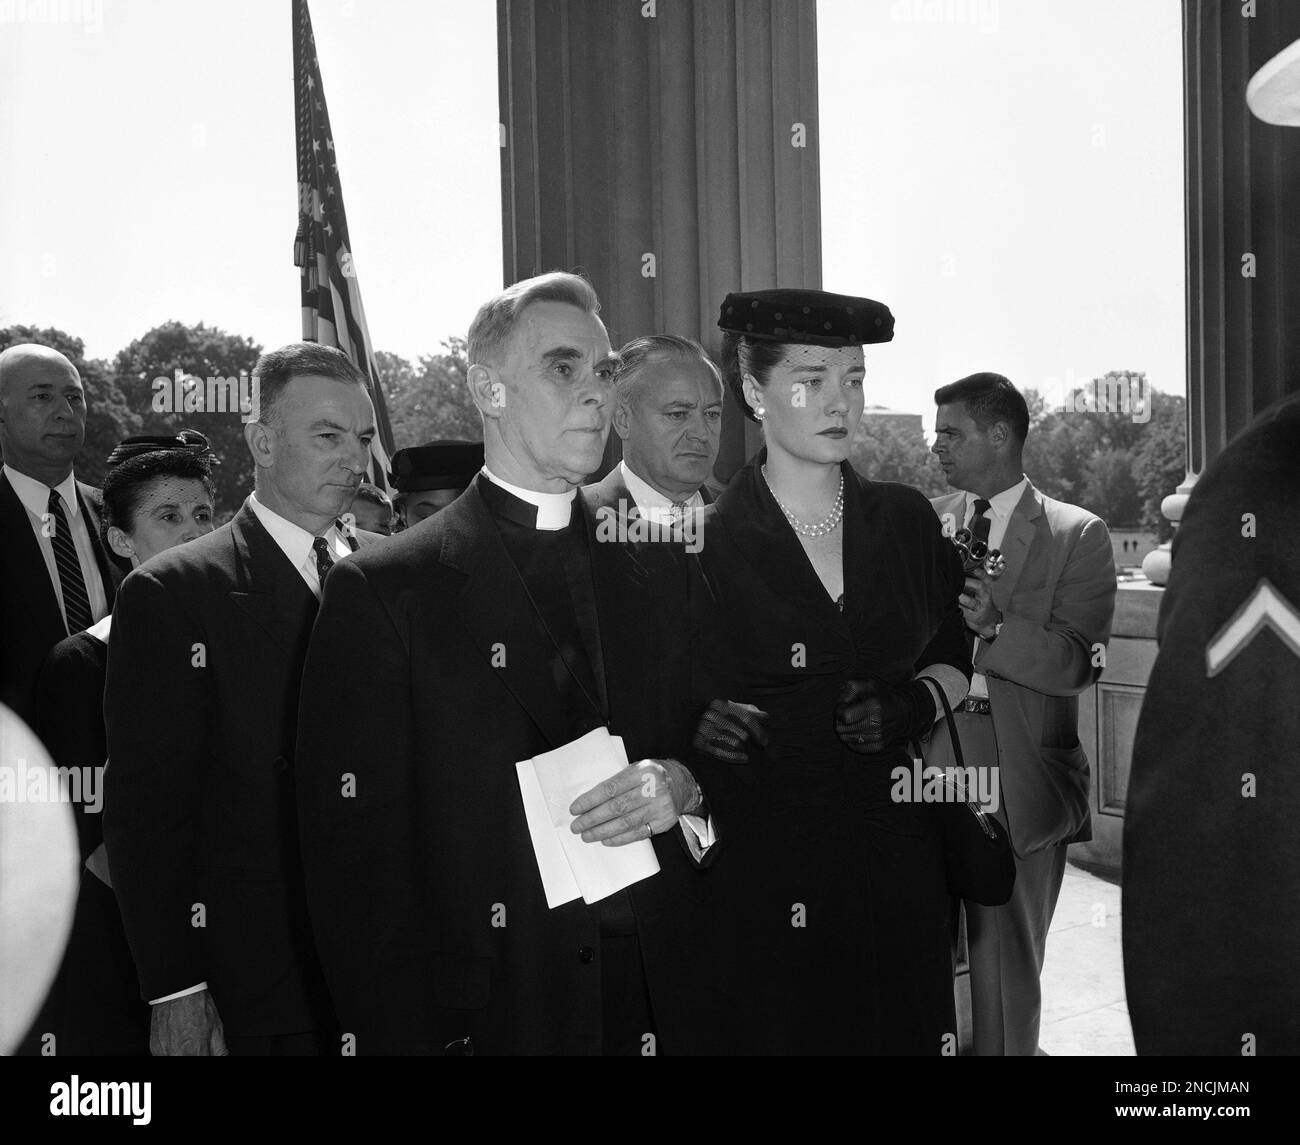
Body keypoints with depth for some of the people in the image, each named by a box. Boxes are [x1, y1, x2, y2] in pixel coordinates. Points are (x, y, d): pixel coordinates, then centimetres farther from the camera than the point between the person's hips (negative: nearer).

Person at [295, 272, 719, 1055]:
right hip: (485, 1016, -4)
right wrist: (407, 1035, -15)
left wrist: (685, 785, -9)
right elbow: (357, 851, -9)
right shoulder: (382, 592, -6)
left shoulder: (656, 579, 8)